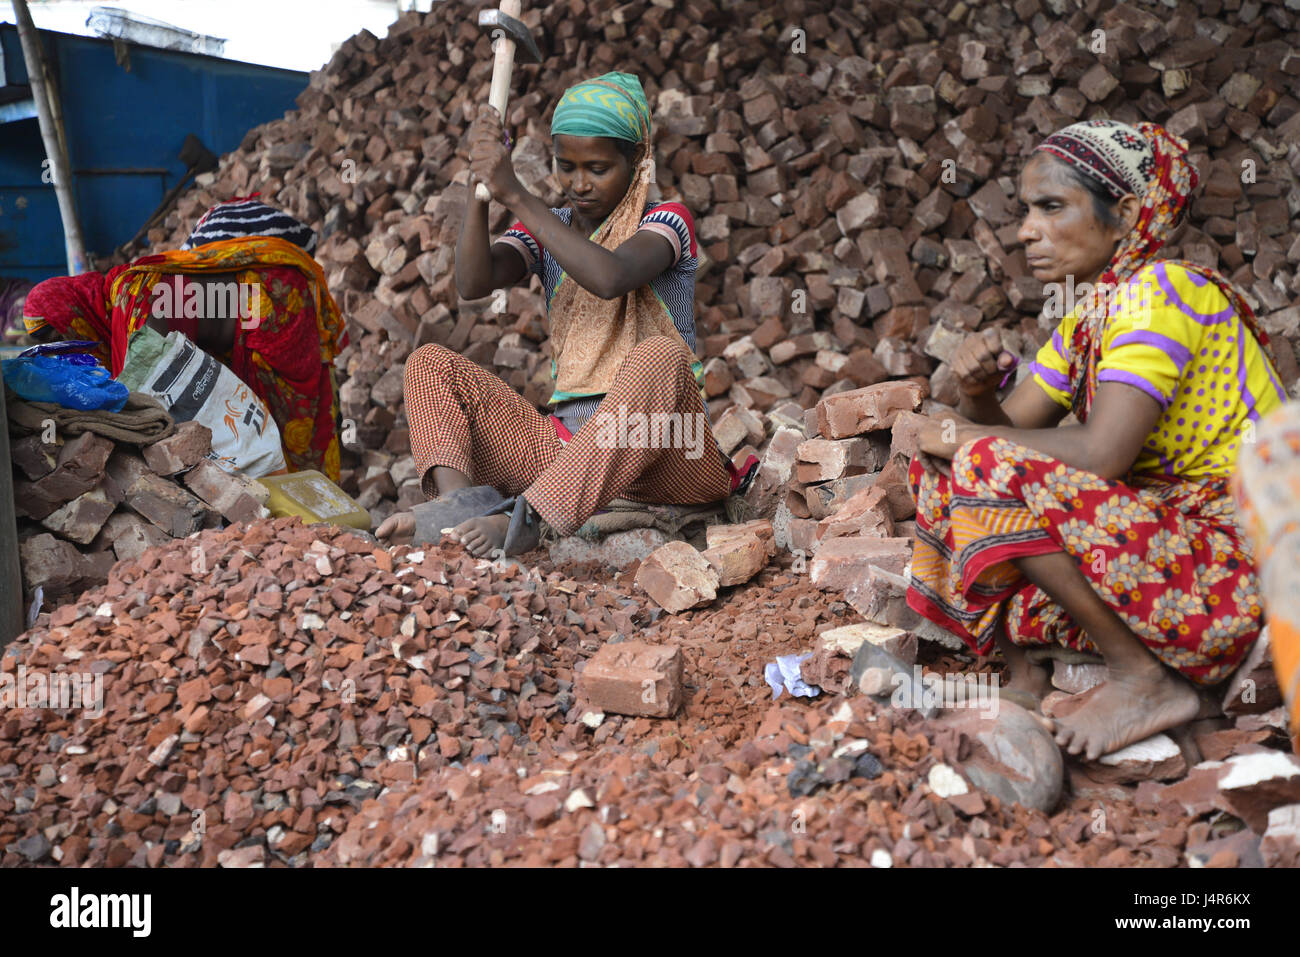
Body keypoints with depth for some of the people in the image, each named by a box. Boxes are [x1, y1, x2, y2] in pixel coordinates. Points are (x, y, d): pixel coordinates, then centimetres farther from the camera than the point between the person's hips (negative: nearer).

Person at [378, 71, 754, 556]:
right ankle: (458, 498, -33)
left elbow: (610, 278, -24)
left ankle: (524, 516, -45)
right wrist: (479, 184, -18)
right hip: (567, 441, 5)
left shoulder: (666, 221, 1)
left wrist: (515, 195, -22)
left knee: (660, 356, -36)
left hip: (666, 458, -4)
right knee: (430, 363, -3)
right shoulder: (545, 232, 14)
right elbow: (473, 284, -8)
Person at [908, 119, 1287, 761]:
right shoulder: (1086, 319, 11)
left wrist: (969, 437, -15)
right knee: (943, 465, 3)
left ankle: (1146, 680, -13)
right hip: (1163, 535, 9)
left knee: (990, 467, -25)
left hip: (1241, 575, -9)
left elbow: (1101, 453, -28)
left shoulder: (1160, 292, -16)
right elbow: (1011, 426, 7)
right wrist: (977, 394, -15)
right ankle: (1018, 668, 1)